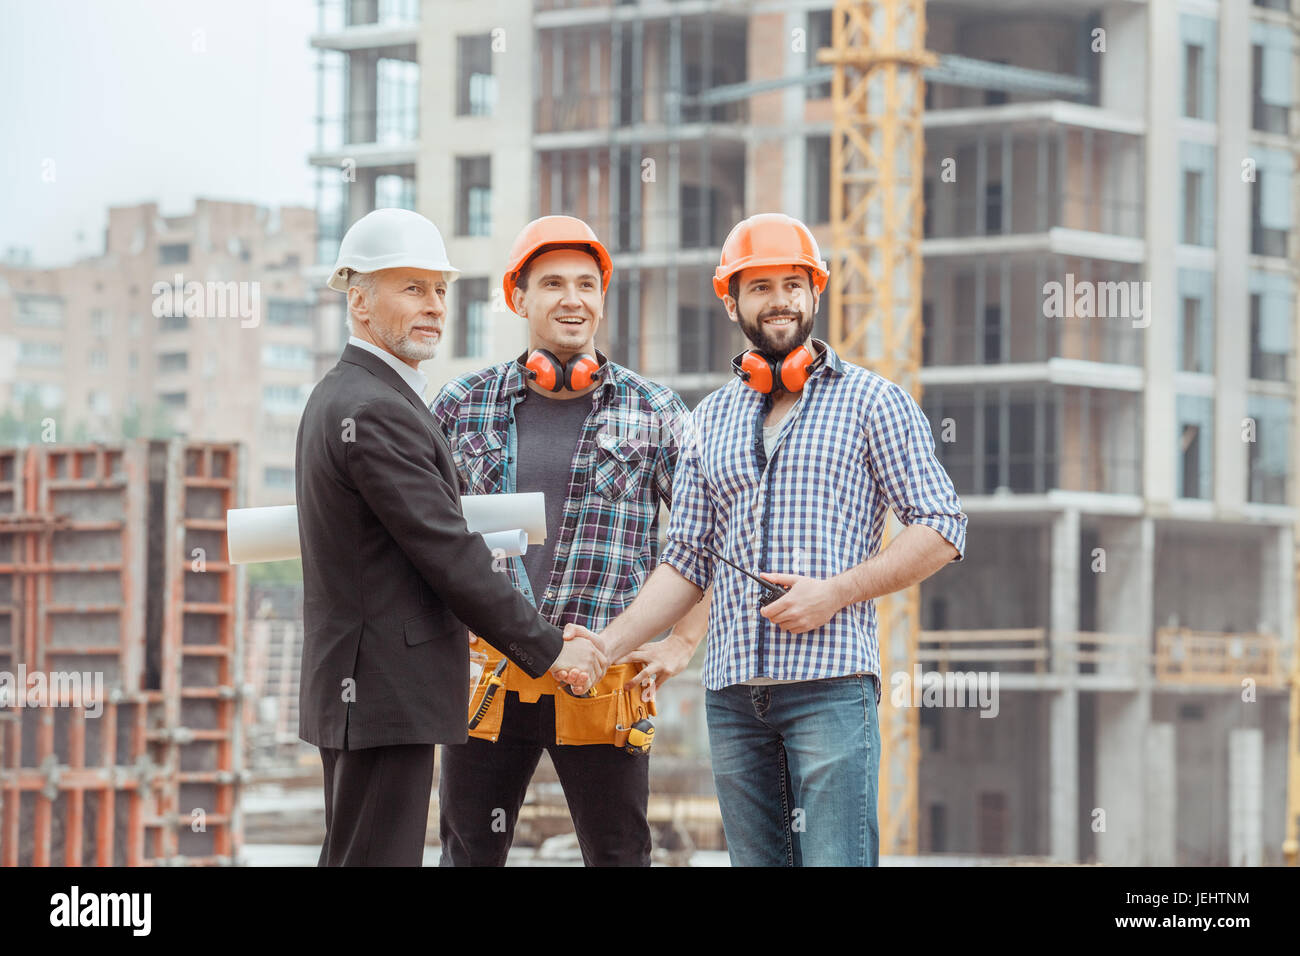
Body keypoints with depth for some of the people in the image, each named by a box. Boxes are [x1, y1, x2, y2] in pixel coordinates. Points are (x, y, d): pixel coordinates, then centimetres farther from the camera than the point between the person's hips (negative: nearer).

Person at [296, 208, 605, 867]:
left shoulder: (338, 397, 17)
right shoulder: (375, 411, -17)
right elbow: (448, 558, -18)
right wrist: (549, 650, -10)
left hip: (352, 686, 11)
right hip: (385, 690, -11)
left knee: (351, 859, 13)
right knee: (378, 858, -10)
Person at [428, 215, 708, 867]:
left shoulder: (655, 413, 5)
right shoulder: (464, 404, 9)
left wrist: (683, 642, -3)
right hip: (485, 670, 2)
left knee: (618, 852, 2)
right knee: (468, 851, 6)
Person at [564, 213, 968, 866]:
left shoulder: (871, 401, 4)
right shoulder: (712, 418, 18)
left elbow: (941, 531, 0)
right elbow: (687, 561, 17)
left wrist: (834, 593, -10)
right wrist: (604, 648, 5)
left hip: (830, 684, -4)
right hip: (733, 690, 5)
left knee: (834, 860, -13)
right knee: (755, 860, 4)